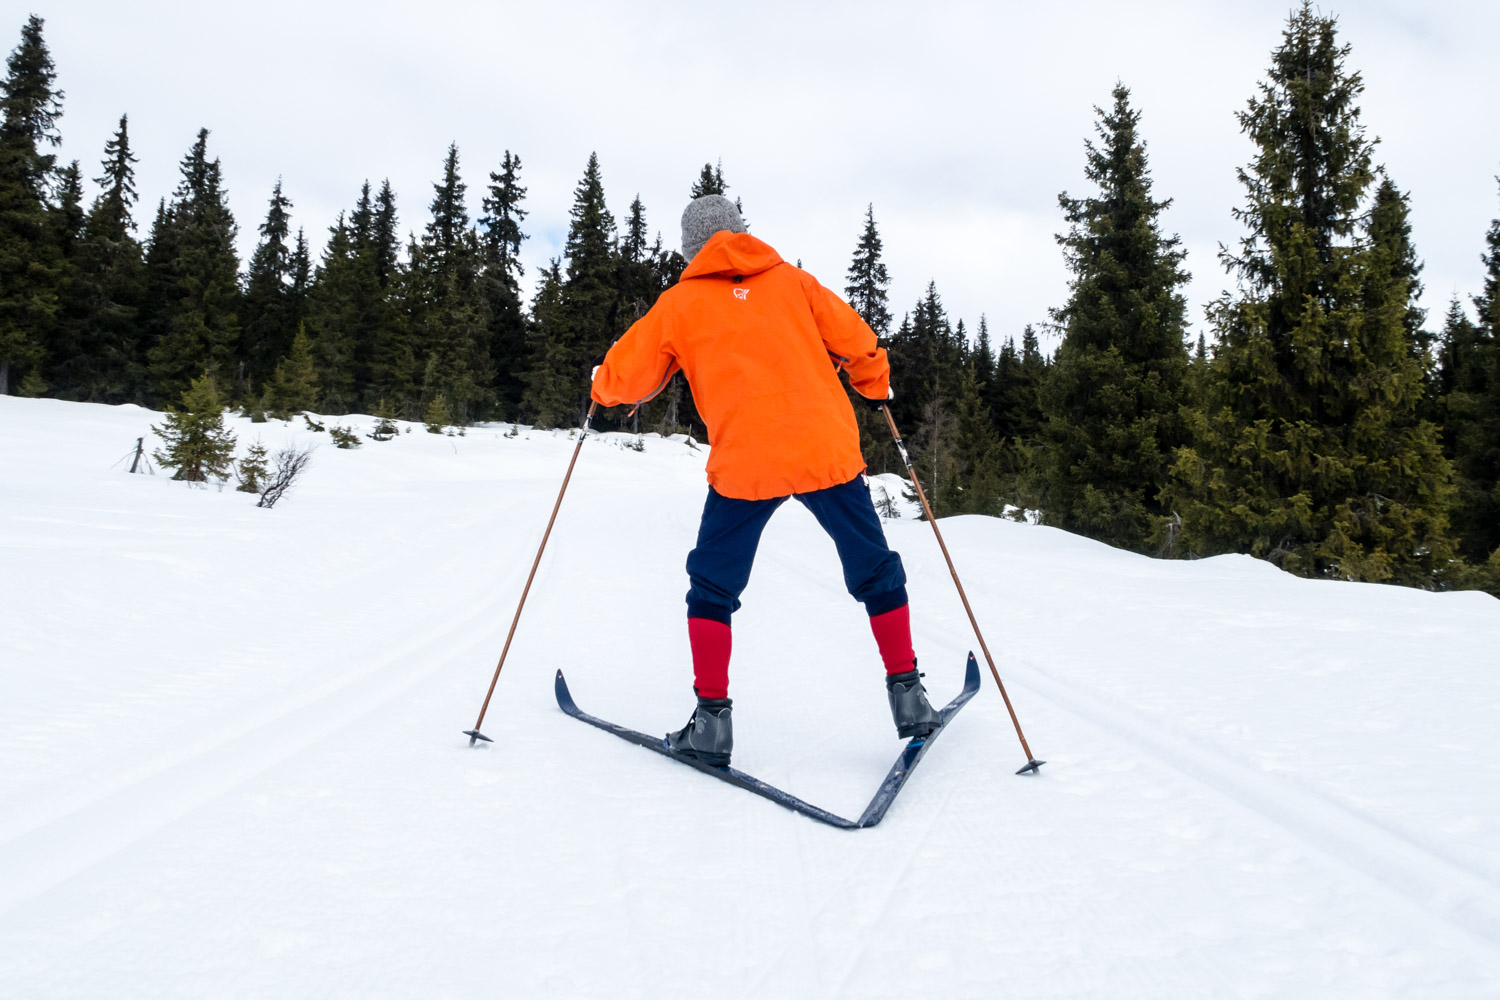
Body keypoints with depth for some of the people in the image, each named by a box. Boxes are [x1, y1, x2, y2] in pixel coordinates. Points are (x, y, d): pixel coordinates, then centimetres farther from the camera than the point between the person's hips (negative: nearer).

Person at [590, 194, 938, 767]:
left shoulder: (679, 303, 8)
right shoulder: (790, 280, 12)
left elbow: (622, 377, 9)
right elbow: (853, 338, 13)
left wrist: (602, 386, 31)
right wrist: (876, 386, 32)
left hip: (744, 462, -1)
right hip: (827, 449, 2)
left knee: (713, 587, 15)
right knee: (875, 574, 18)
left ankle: (712, 720, 12)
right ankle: (908, 697, 22)